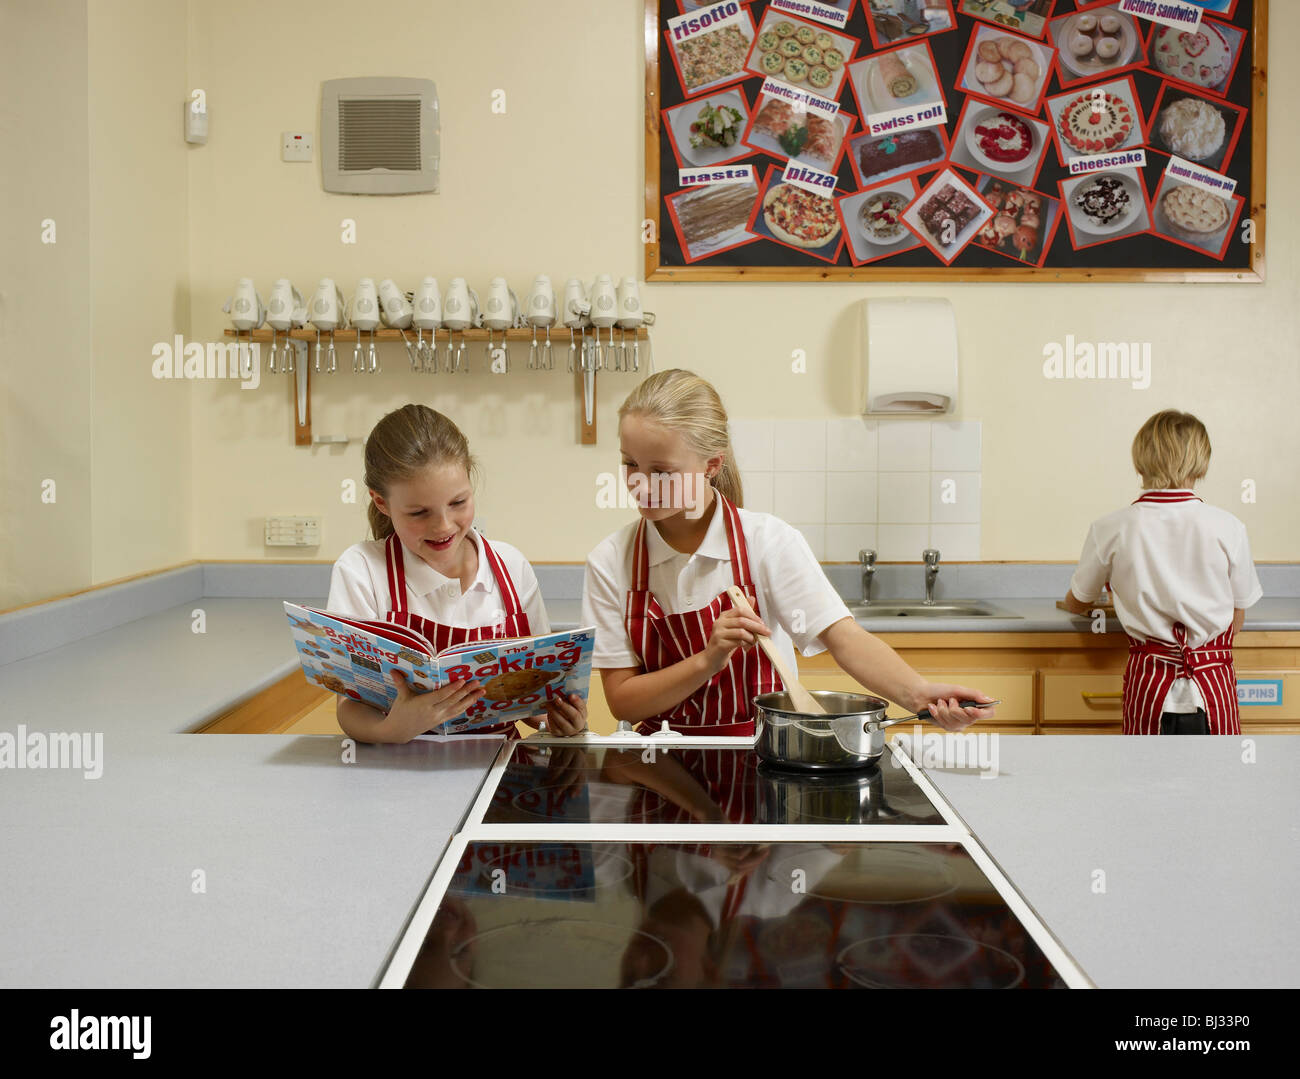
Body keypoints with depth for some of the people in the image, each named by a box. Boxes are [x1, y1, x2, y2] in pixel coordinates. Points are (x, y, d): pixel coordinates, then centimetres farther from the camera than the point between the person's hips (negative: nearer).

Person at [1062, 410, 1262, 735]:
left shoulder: (1111, 529, -4)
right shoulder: (1227, 527, -4)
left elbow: (1077, 603, 12)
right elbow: (1237, 618, 6)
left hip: (1149, 684, 0)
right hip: (1213, 686, 0)